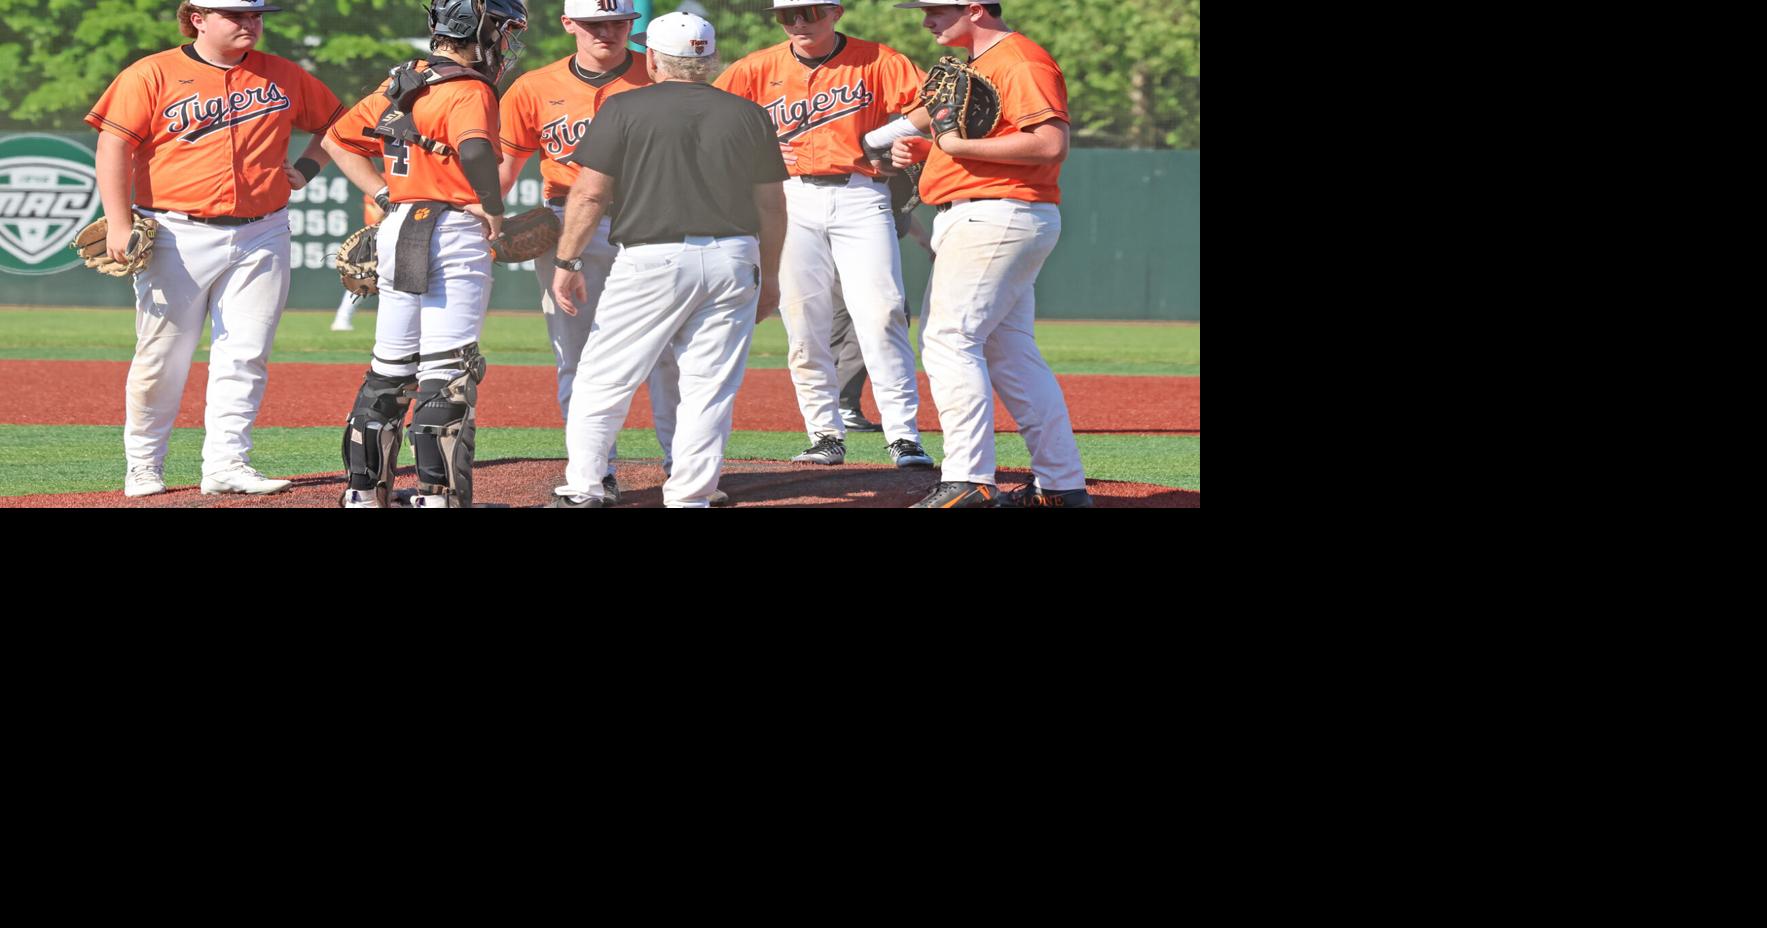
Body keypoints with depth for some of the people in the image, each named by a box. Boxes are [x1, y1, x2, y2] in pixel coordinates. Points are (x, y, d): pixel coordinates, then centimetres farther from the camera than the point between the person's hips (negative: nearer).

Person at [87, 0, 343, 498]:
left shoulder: (284, 77, 11)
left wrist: (306, 168, 7)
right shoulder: (152, 75, -1)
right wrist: (119, 224, -15)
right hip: (179, 236, -3)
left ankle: (226, 462, 1)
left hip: (262, 237, 3)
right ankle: (143, 466, 11)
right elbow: (115, 144, -6)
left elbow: (337, 124, 24)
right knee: (162, 357, -1)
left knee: (245, 355, -2)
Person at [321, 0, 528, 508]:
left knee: (390, 369, 14)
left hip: (396, 230, 8)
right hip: (454, 235, -8)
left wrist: (387, 198, 12)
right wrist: (494, 211, -17)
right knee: (447, 372, -7)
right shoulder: (469, 91, -12)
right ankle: (440, 495, -10)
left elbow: (337, 140, 19)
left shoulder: (401, 83, 13)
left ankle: (363, 491, 17)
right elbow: (475, 148, -32)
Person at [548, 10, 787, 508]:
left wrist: (566, 263, 3)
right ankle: (690, 496, 2)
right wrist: (769, 276, 22)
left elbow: (589, 193, -4)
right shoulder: (749, 116, 10)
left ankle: (582, 491, 2)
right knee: (710, 386, 5)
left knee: (603, 378, 4)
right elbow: (772, 205, 13)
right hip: (734, 260, 3)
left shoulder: (625, 109, -1)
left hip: (652, 261, -3)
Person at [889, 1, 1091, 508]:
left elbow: (1050, 143, -24)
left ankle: (968, 482, -22)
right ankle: (1062, 483, 13)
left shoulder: (1019, 62, -13)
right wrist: (924, 149, 12)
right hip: (975, 221, 11)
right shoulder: (975, 64, 20)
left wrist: (961, 145, -20)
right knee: (1010, 352, 11)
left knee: (949, 339, -16)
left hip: (997, 217, -11)